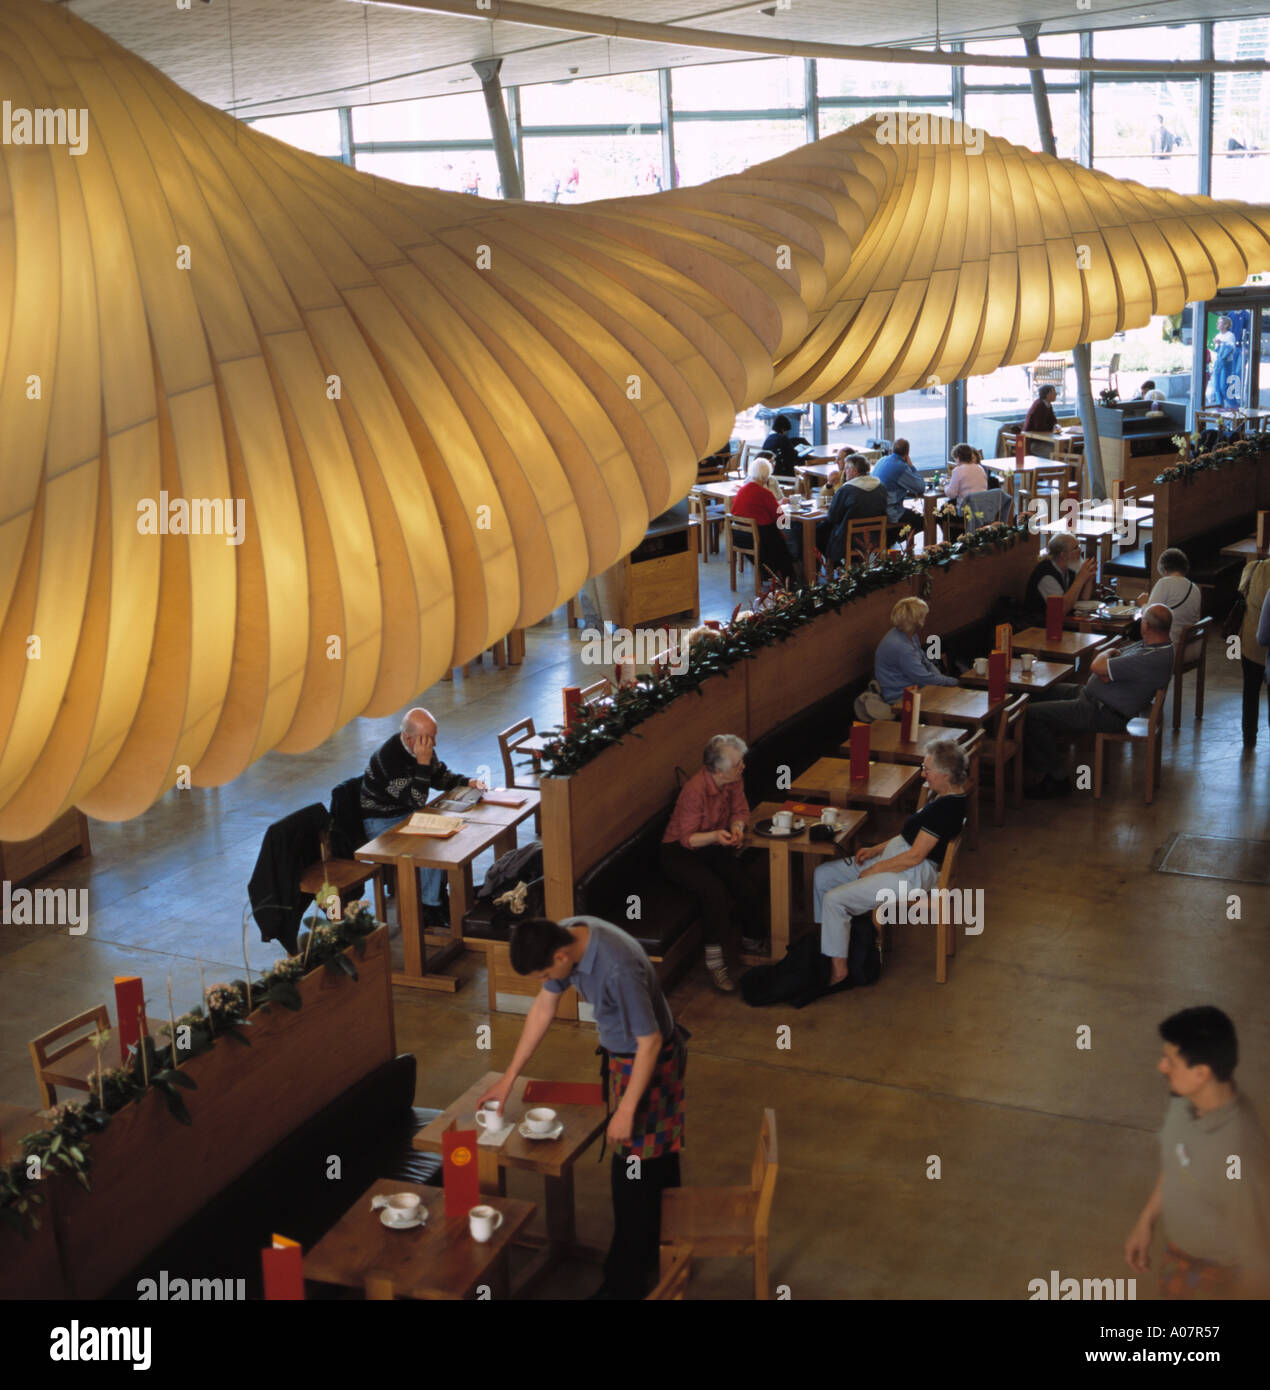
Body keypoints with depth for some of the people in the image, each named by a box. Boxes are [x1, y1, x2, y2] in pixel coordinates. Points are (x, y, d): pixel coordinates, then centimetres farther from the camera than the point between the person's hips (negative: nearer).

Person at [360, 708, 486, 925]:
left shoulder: (422, 748, -4)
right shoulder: (388, 757, -30)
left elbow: (441, 776, 13)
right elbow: (417, 801, -31)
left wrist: (467, 782, -4)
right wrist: (423, 762, -35)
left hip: (408, 813, 8)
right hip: (382, 823, -8)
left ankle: (440, 891, 5)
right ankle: (429, 909, -13)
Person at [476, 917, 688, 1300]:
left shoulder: (619, 969, -38)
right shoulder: (564, 936, -13)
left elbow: (650, 1042, -28)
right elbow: (544, 1006, 0)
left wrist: (626, 1110, -20)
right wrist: (509, 1076, 4)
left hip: (650, 1063, -8)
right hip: (621, 1054, 8)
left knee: (631, 1175, 2)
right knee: (656, 1158, 24)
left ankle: (624, 1285, 16)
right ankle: (664, 1249, 43)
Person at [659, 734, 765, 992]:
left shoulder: (733, 781, -7)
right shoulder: (694, 790, -27)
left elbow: (740, 810, 9)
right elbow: (687, 838, -21)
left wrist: (737, 826, -14)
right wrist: (715, 836, -39)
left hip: (713, 847, 6)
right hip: (680, 852, -6)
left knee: (744, 885, -19)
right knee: (715, 890, -32)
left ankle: (752, 940, 7)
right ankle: (716, 961, -22)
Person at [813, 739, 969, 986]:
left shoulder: (946, 807, -24)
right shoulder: (947, 796, 8)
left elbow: (915, 856, -23)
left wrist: (876, 869, -12)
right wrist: (877, 849, 9)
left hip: (911, 875, -11)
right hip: (894, 856, 11)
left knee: (834, 899, -18)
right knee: (821, 875, 8)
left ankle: (838, 968, -6)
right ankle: (822, 938, 18)